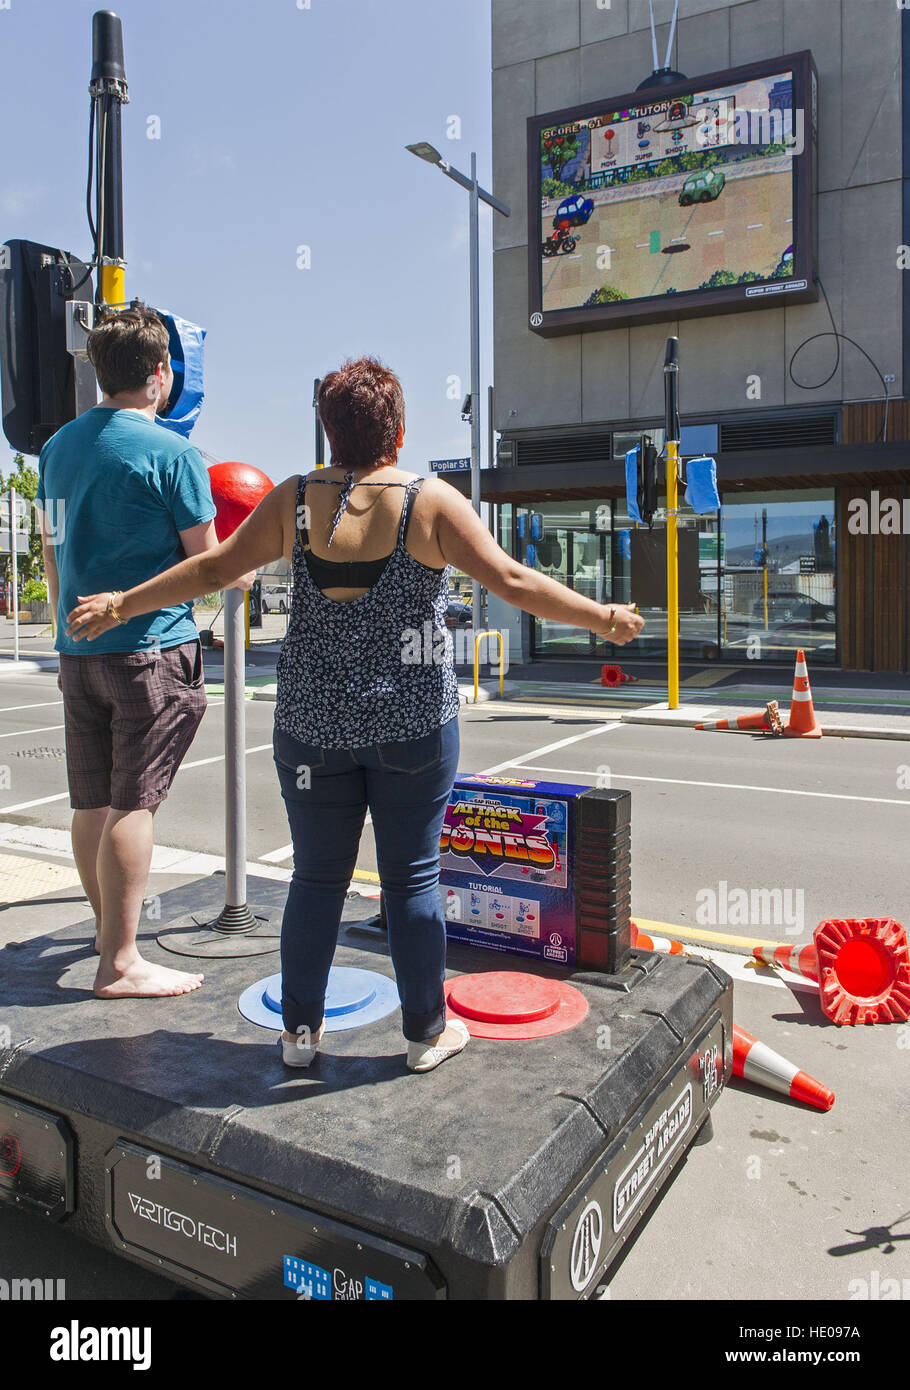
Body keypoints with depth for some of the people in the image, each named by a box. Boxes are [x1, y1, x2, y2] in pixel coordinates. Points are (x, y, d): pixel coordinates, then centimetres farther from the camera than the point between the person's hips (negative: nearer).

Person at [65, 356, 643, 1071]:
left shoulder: (295, 500, 0)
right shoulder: (431, 501, -7)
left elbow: (213, 568, 4)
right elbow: (512, 580, -11)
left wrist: (119, 605, 17)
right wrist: (601, 617, -1)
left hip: (315, 721, 2)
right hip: (414, 720, -2)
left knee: (318, 877, 14)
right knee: (412, 877, 9)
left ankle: (301, 1029, 26)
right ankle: (426, 1032, 23)